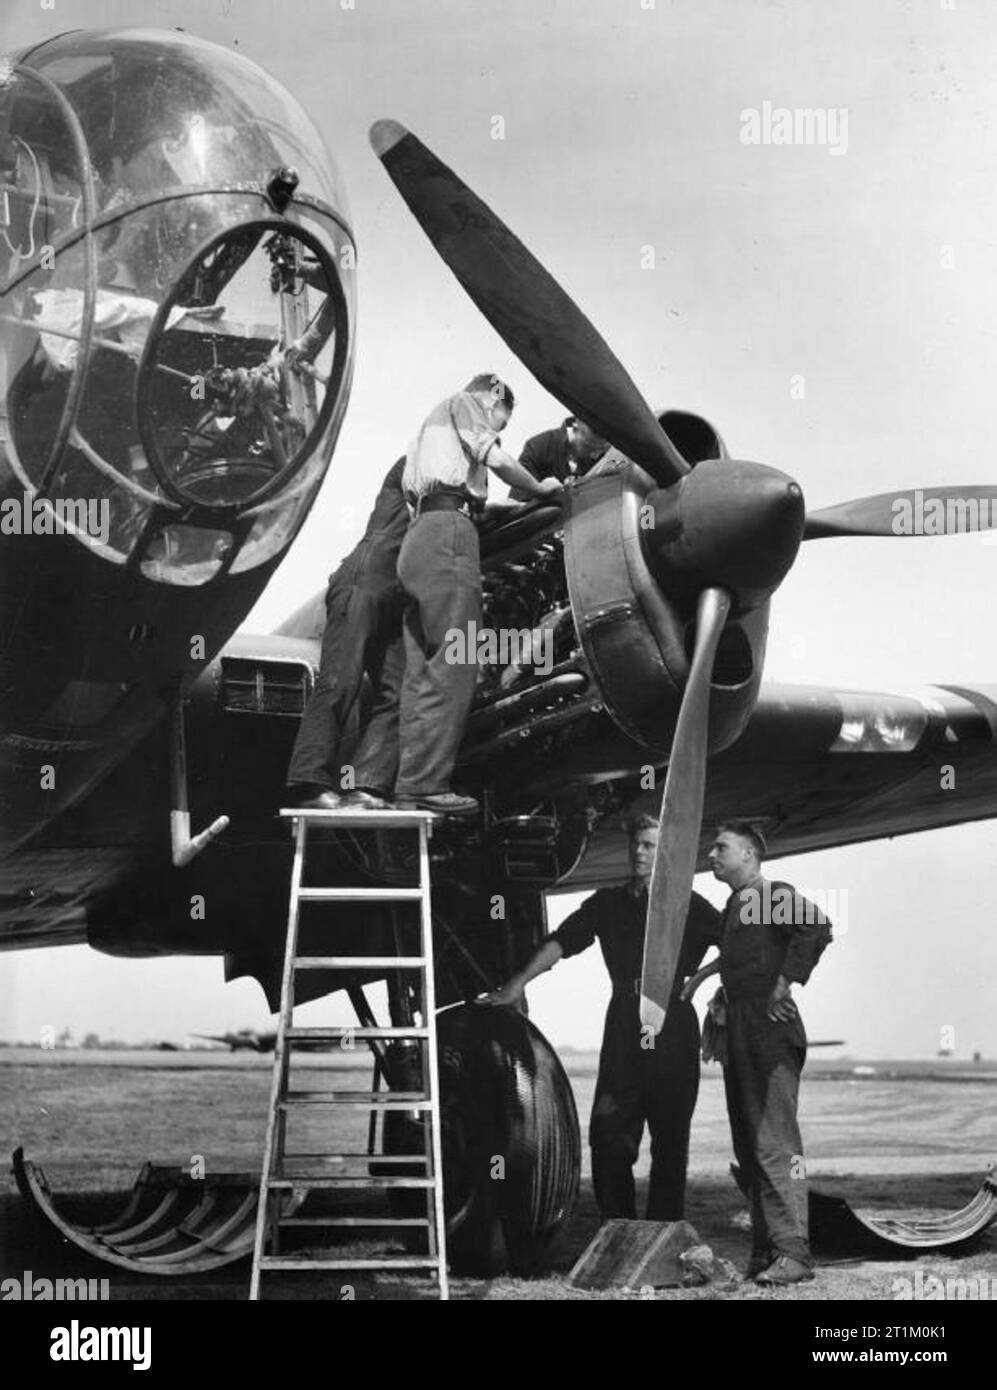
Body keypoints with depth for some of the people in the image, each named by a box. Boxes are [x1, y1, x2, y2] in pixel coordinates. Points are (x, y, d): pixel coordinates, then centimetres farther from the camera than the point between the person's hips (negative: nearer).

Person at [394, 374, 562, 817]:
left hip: (419, 535, 10)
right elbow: (497, 459, -5)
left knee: (422, 669, 4)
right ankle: (426, 783, -22)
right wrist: (540, 489, 11)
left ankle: (409, 781, -1)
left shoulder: (432, 424, 37)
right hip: (448, 532, -10)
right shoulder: (465, 403, 11)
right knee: (455, 664, -15)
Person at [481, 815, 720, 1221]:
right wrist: (517, 985, -2)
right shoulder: (608, 903, 13)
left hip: (672, 1031, -3)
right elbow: (560, 942, 7)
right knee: (607, 1135, -2)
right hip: (623, 1029, 3)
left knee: (670, 1141, 1)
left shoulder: (687, 905, 4)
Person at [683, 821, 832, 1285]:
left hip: (771, 1033, -10)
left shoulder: (775, 894, -7)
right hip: (739, 1037, 10)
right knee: (748, 1147, 10)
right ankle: (764, 1250, 15)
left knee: (774, 1143, -12)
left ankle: (793, 1251, -12)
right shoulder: (734, 906, 21)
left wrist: (787, 981, -22)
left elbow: (817, 928, -23)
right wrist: (723, 994, 14)